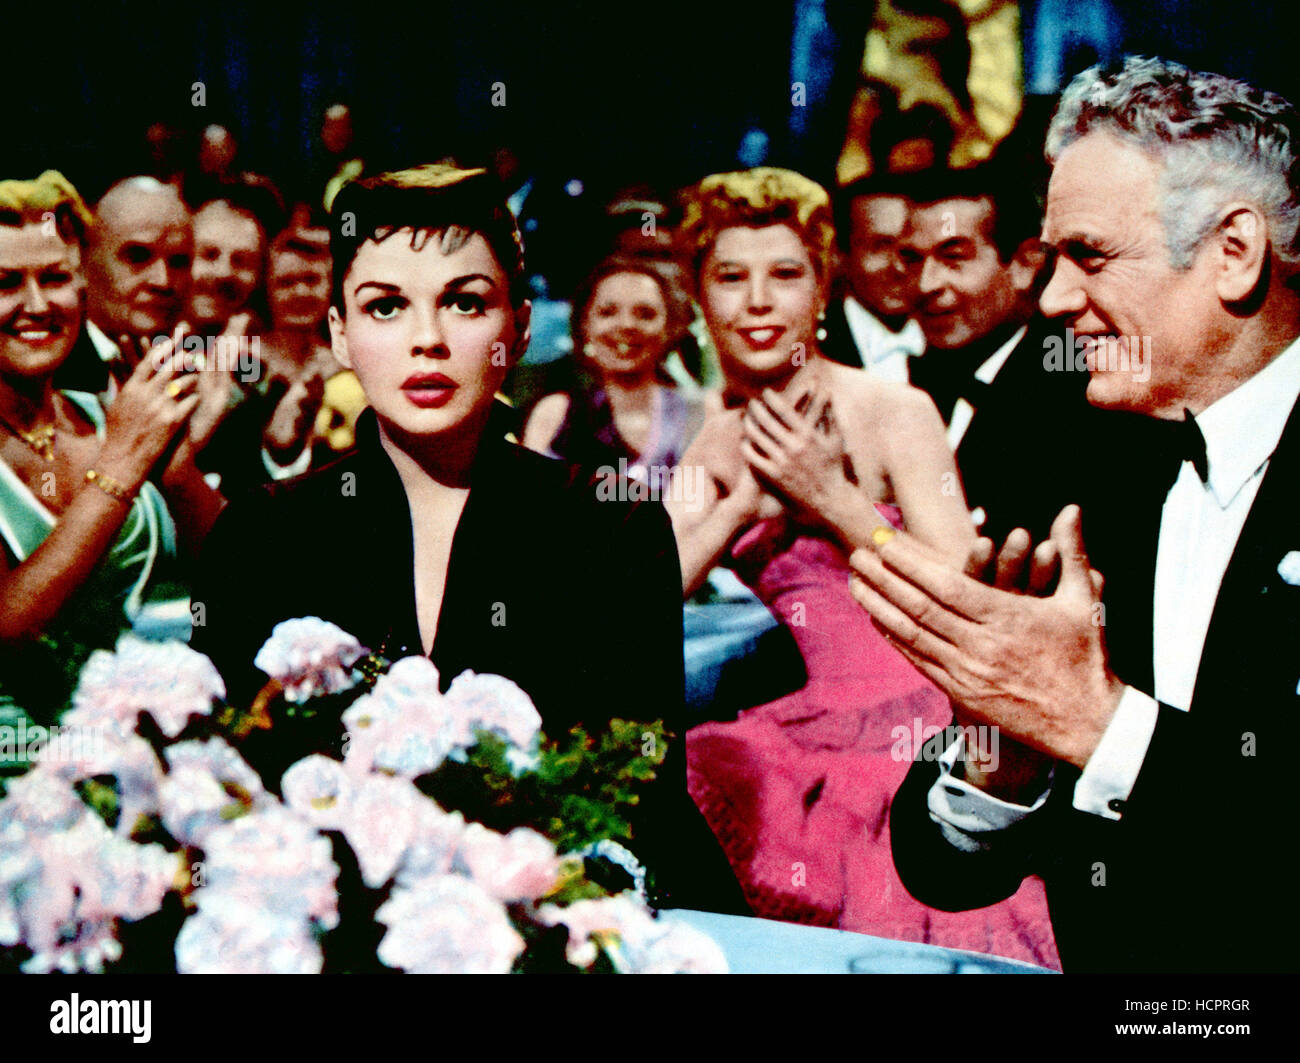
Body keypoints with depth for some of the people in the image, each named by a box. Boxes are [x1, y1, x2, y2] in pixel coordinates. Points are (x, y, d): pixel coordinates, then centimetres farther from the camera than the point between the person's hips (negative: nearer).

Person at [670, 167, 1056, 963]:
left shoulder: (897, 414, -6)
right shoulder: (722, 444, 9)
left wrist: (832, 497, -17)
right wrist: (746, 501, -10)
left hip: (921, 732, -5)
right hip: (819, 730, 5)